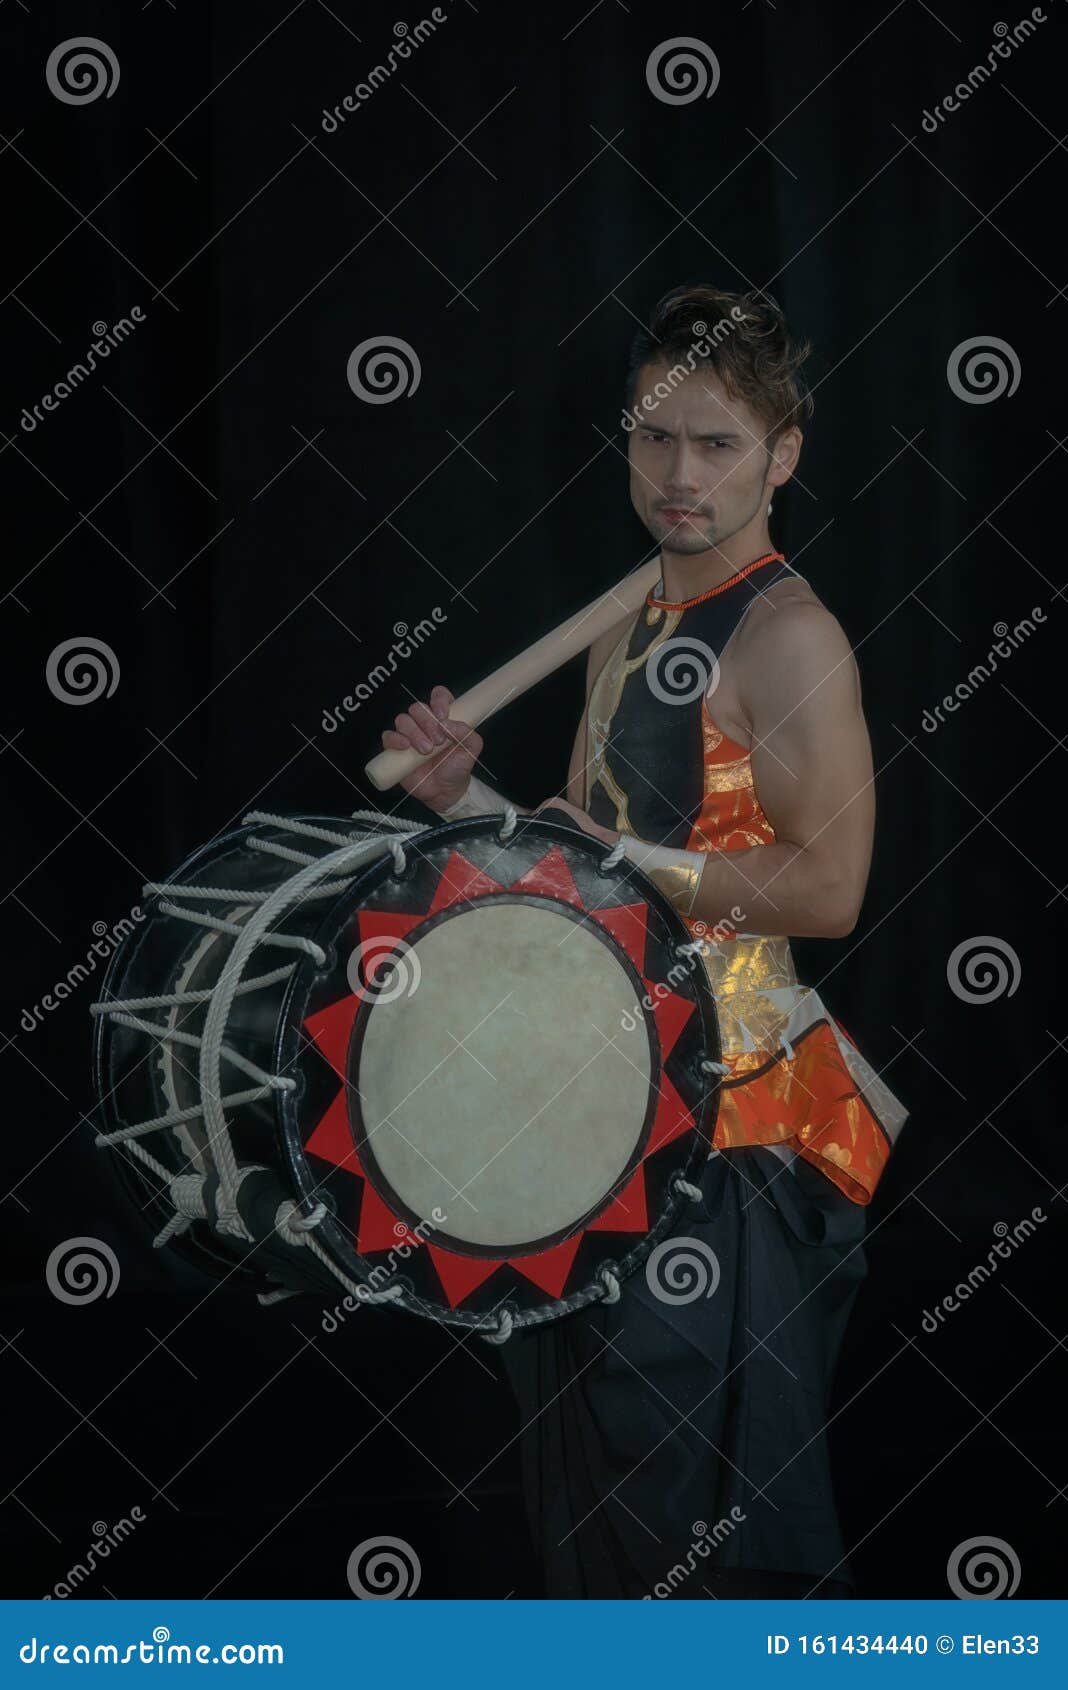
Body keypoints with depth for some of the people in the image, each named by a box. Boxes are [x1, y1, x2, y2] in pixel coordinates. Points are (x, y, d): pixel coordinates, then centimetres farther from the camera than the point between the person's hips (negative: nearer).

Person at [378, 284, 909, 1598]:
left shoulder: (787, 635, -13)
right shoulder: (628, 639, 15)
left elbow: (827, 889, -22)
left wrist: (618, 858, -18)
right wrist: (470, 799, 3)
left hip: (725, 1111, -9)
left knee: (706, 1500, -5)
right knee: (580, 1468, 17)